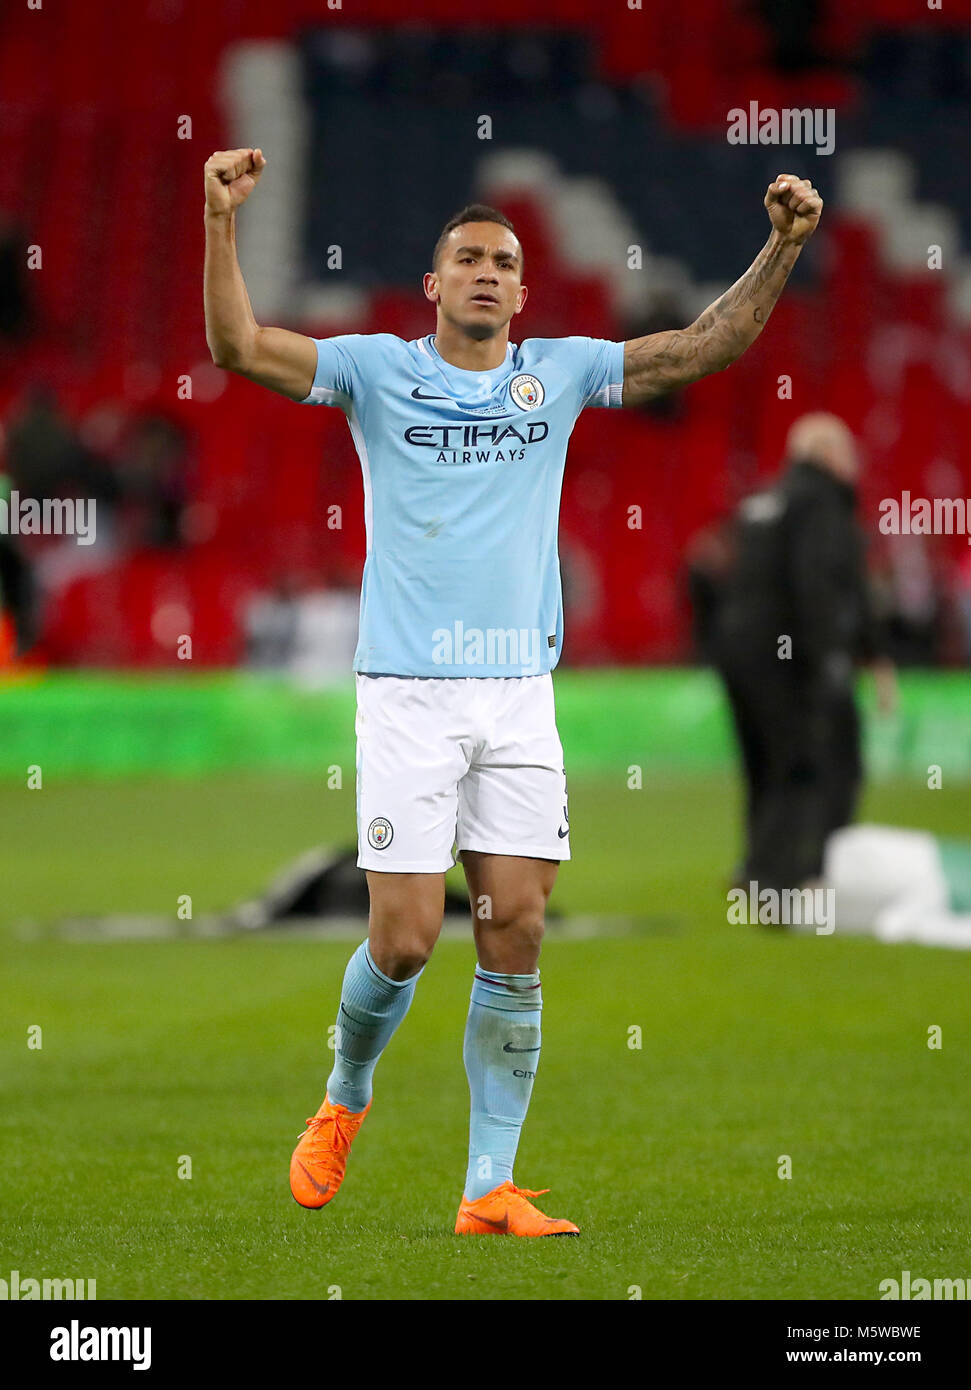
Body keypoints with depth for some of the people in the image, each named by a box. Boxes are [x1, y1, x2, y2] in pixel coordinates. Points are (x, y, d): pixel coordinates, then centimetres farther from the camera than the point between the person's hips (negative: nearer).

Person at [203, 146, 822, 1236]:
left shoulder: (559, 372, 10)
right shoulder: (379, 369, 2)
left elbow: (707, 347, 8)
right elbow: (238, 347, -10)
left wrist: (781, 248, -5)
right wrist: (222, 222, -22)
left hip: (519, 695, 3)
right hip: (407, 694, -3)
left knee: (516, 941, -2)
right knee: (405, 939, -7)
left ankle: (490, 1189, 2)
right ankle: (345, 1100, 24)